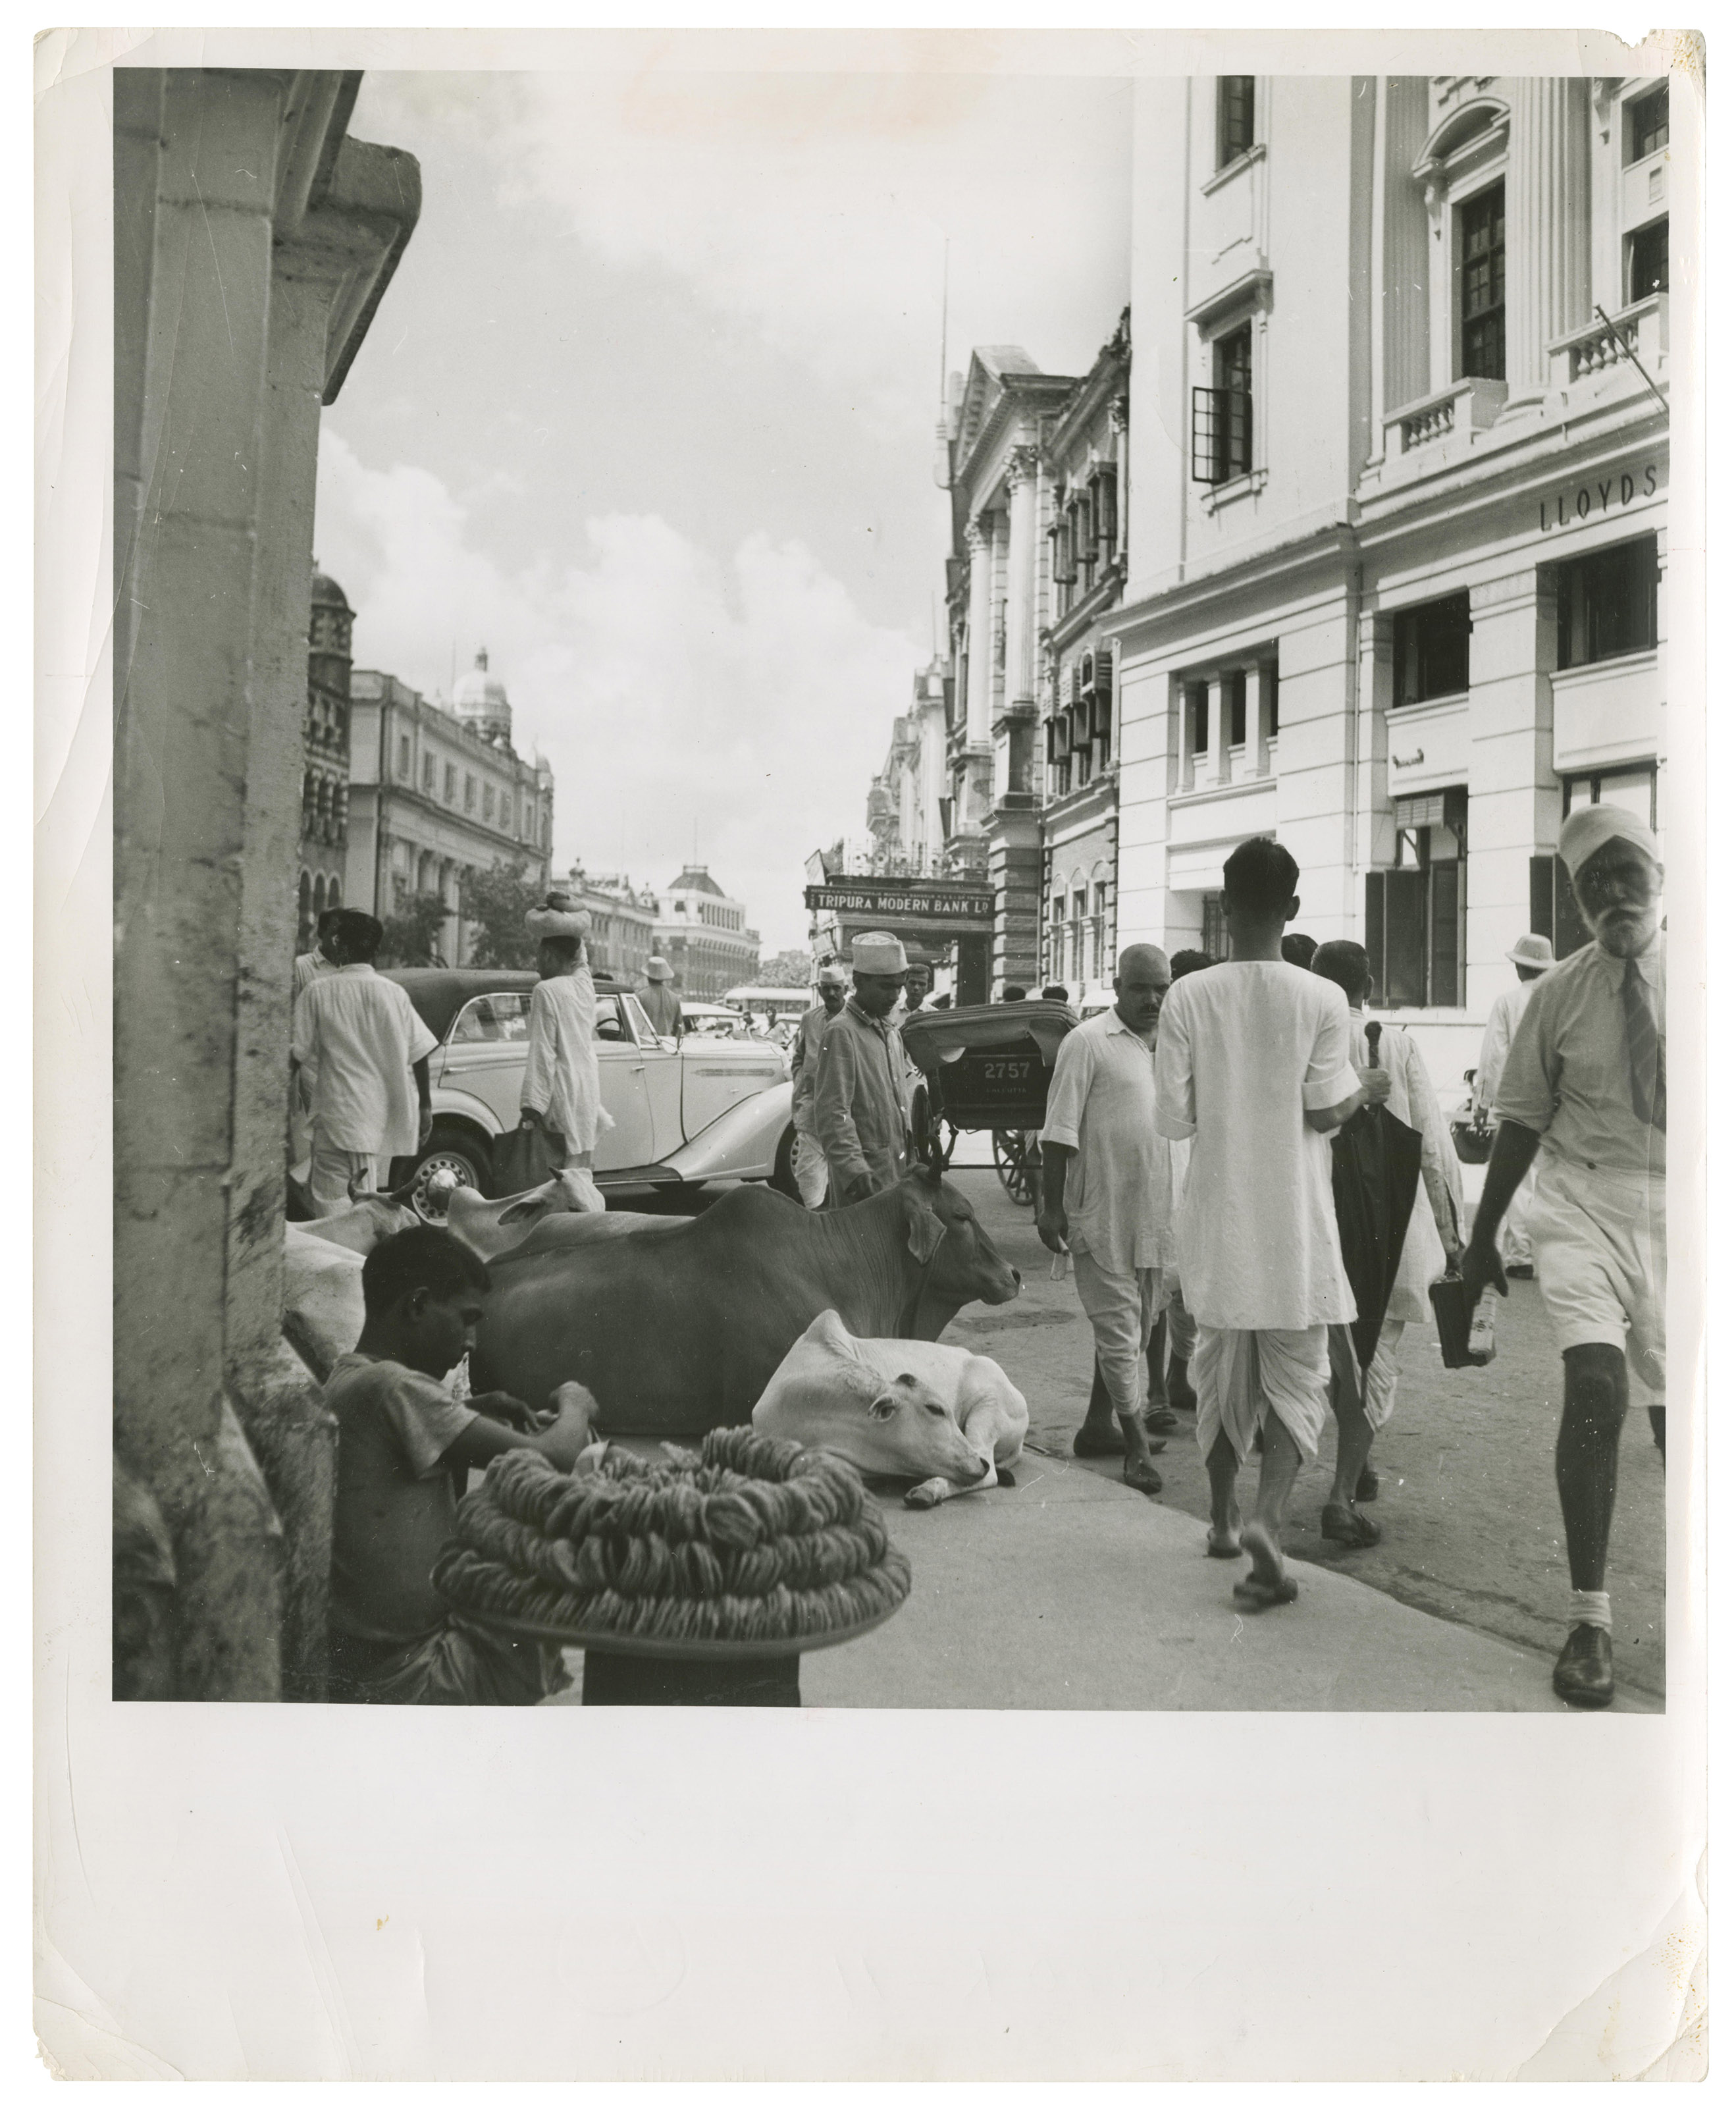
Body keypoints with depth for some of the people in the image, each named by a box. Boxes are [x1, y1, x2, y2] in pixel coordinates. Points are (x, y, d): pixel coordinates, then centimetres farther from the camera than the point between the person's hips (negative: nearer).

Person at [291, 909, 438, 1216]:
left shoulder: (318, 992, -5)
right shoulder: (395, 993, 3)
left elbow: (296, 1054, -3)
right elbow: (420, 1053, 4)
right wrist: (424, 1107, 12)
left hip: (340, 1117, -4)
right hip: (386, 1118, 5)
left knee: (329, 1199, -5)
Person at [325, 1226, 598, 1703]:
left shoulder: (343, 1377, 6)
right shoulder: (391, 1387, -23)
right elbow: (553, 1459, -24)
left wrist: (473, 1414, 9)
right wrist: (574, 1404, -3)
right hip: (403, 1681, -10)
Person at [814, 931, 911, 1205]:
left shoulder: (891, 1034, 17)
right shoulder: (841, 1033, -11)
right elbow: (832, 1114, -18)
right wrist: (854, 1171, -26)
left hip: (896, 1172, 8)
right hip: (864, 1178, -8)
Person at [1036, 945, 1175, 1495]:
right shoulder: (1088, 1042, -9)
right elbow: (1061, 1131, -11)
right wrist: (1052, 1206, -13)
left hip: (1155, 1213, 7)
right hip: (1103, 1211, -7)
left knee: (1137, 1326, 15)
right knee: (1120, 1327, -3)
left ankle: (1097, 1425, 28)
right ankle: (1138, 1446, 1)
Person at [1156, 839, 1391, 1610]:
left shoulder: (1189, 998, -6)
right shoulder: (1322, 999, -9)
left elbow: (1173, 1118, -6)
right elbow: (1325, 1113, -6)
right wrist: (1367, 1091, 15)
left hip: (1218, 1221, 2)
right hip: (1295, 1226, -2)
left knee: (1223, 1373, 17)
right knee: (1296, 1380, 7)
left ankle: (1224, 1518, 31)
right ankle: (1268, 1518, -13)